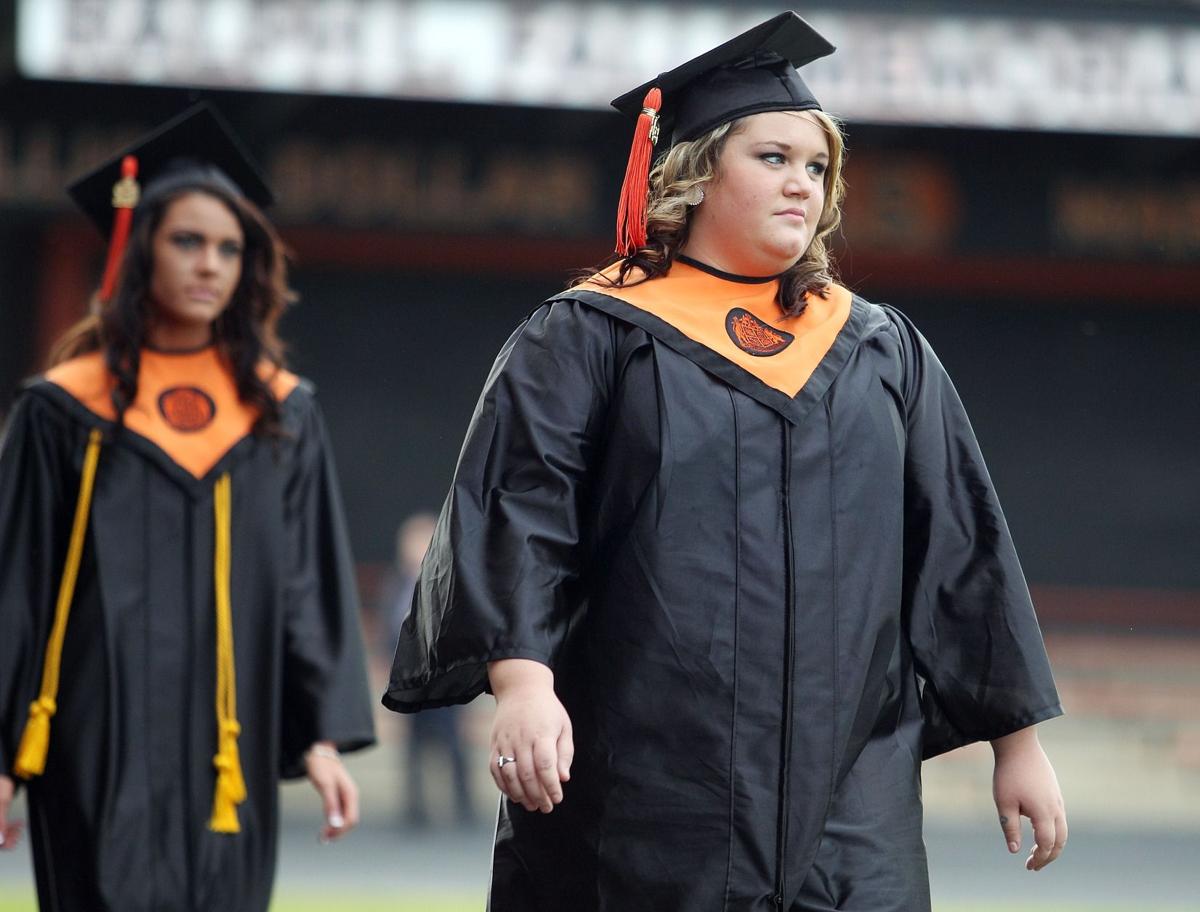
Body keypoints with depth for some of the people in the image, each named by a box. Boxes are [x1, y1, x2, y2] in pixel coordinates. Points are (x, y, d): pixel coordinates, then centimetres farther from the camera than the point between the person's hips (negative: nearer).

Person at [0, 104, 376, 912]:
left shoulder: (282, 415, 9)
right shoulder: (67, 411, 2)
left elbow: (314, 582, 8)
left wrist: (325, 734, -2)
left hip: (229, 756, 3)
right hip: (106, 748, -3)